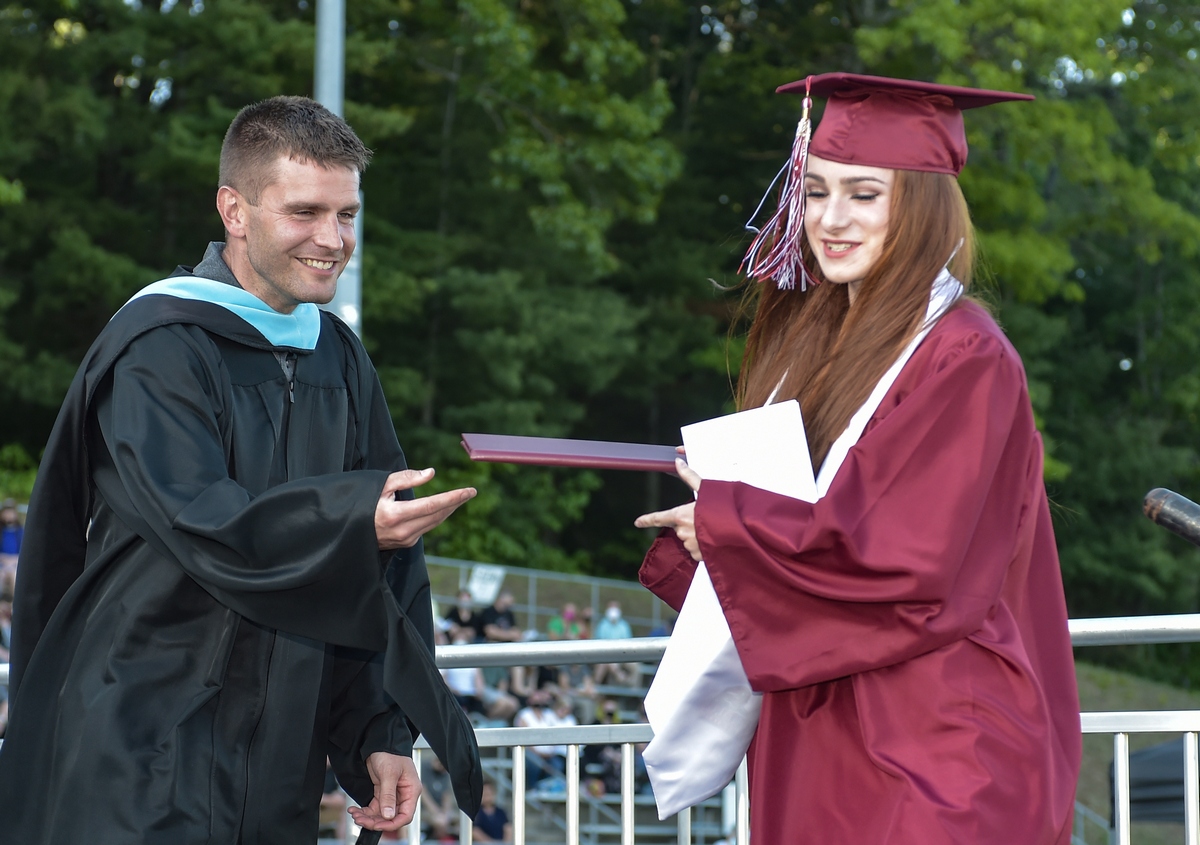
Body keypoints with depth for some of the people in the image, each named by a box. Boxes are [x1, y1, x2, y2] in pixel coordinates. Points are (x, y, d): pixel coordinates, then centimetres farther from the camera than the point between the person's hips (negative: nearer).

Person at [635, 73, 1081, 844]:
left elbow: (910, 563, -21)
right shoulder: (816, 345, 11)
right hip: (817, 734, 8)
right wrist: (715, 498, -5)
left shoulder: (964, 361, -14)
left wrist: (726, 523, -12)